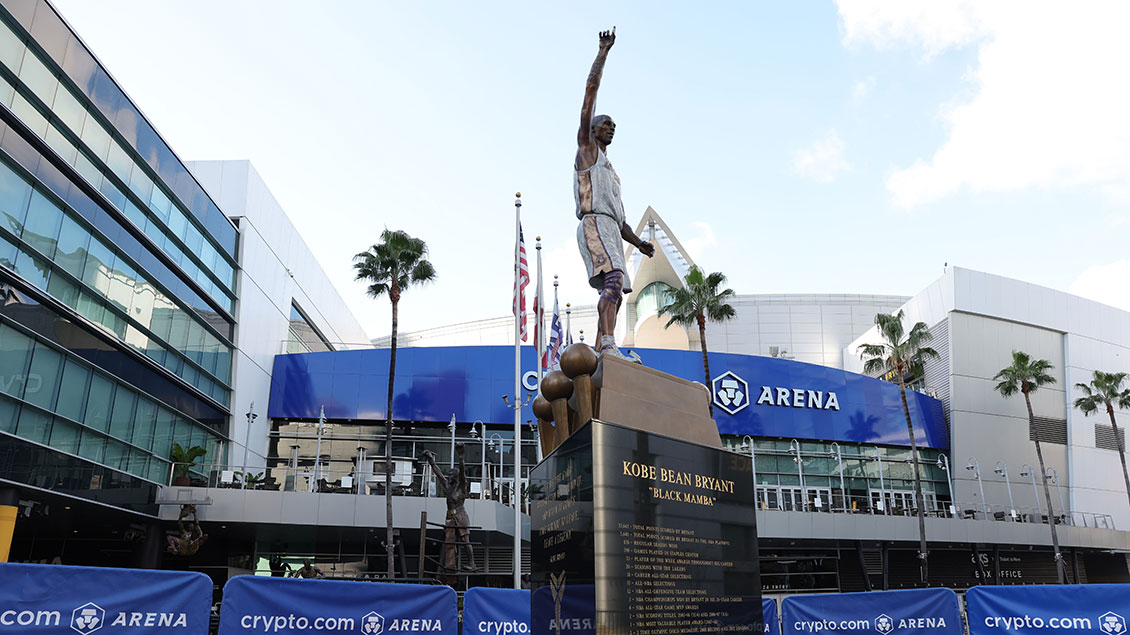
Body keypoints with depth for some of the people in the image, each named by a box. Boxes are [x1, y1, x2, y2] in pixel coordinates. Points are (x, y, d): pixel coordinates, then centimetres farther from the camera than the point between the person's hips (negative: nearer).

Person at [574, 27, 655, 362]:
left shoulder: (610, 171, 35)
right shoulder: (587, 147, 14)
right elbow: (591, 89, 7)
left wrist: (637, 241, 18)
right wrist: (603, 52, 8)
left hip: (611, 229, 9)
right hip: (594, 223, -9)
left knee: (614, 294, 0)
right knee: (613, 281, -28)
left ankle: (601, 353, -2)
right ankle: (608, 346, -42)